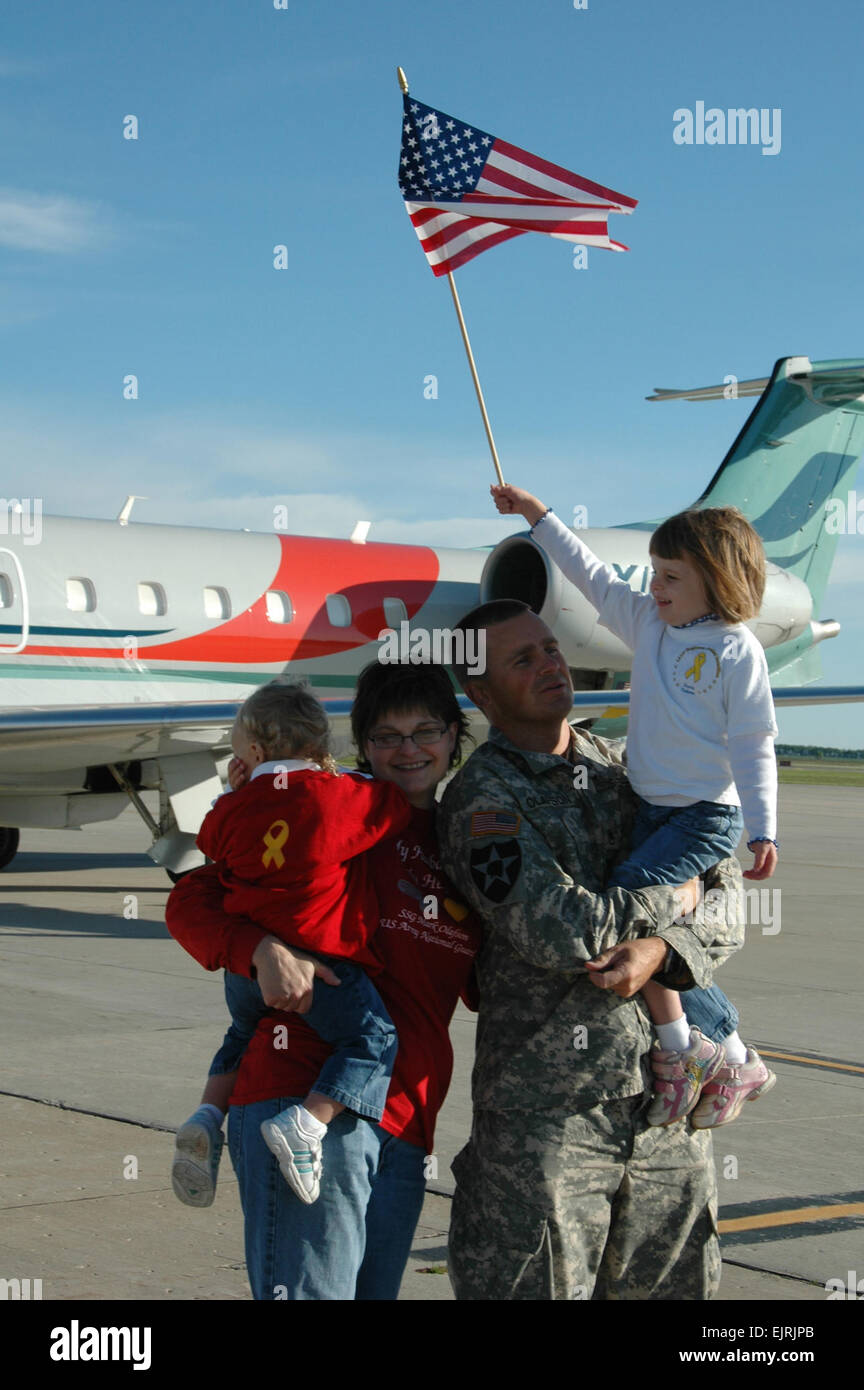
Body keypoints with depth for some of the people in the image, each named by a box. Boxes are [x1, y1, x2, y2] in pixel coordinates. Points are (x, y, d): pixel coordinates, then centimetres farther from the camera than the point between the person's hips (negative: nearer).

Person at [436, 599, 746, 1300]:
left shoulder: (628, 768, 14)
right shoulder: (482, 796, -6)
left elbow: (728, 896, 9)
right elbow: (558, 930, -19)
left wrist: (658, 952, -12)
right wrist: (674, 898, -4)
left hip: (669, 1089, 6)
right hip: (547, 1104, -5)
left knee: (673, 1282, 11)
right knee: (536, 1286, -3)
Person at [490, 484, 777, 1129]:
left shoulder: (736, 649, -9)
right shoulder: (650, 622, 10)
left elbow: (754, 746, -11)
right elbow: (595, 577, 20)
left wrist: (763, 830, -15)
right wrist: (540, 515, 21)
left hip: (708, 815, -7)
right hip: (654, 809, 8)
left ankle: (679, 1051, -9)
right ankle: (734, 1059, 19)